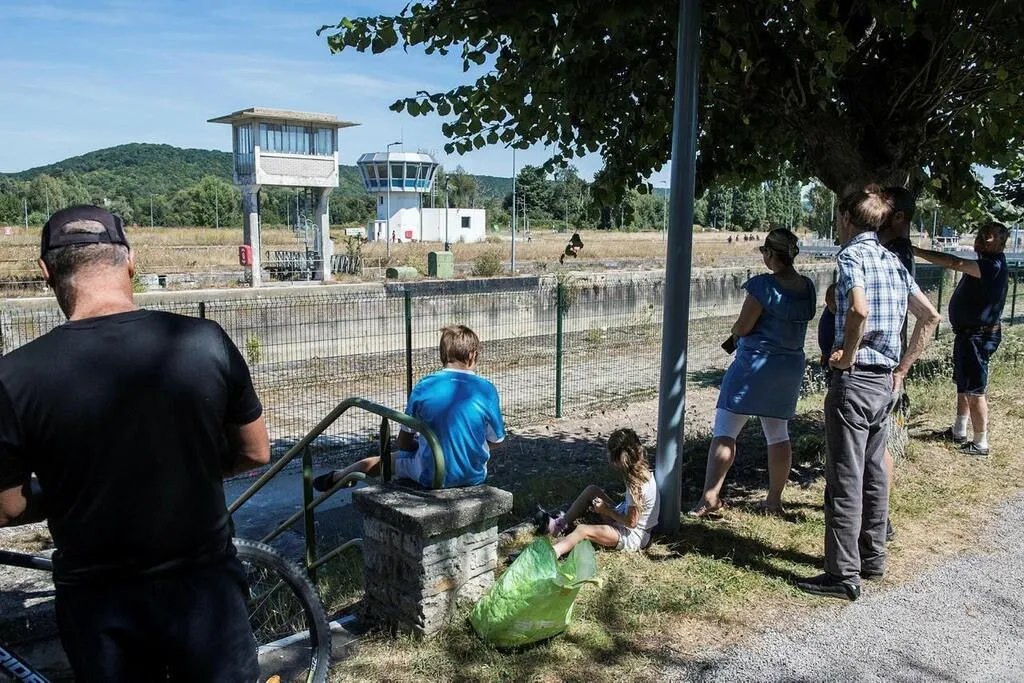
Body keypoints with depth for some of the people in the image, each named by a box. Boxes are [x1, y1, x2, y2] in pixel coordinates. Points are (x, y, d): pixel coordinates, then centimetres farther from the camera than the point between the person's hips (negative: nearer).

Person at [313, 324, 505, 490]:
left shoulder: (423, 387, -9)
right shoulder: (486, 390, -10)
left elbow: (403, 442, -2)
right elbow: (495, 441, 0)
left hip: (432, 475, -1)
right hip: (475, 476, 1)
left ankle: (340, 476, 53)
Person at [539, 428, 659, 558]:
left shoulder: (637, 485, -28)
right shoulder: (644, 471, -1)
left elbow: (631, 522, -24)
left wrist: (606, 511, -12)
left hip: (633, 536, -10)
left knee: (582, 530, -28)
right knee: (591, 490, 8)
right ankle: (561, 524, 13)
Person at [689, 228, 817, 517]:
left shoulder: (763, 285, -17)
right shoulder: (808, 287, 5)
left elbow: (741, 328, -14)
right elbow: (804, 319, 14)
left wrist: (736, 330, 8)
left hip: (755, 361, -7)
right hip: (791, 364, 7)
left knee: (724, 432, -4)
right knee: (778, 433, 16)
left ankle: (710, 497, -9)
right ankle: (774, 500, 22)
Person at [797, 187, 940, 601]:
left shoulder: (851, 255, -11)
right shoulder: (894, 261, 13)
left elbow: (859, 309, -30)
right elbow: (930, 317, 16)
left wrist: (846, 356, -16)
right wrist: (902, 368, 16)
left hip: (854, 380, -8)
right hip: (886, 383, 9)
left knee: (844, 482, -2)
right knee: (873, 474, 18)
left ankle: (844, 575, 4)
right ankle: (872, 559, 29)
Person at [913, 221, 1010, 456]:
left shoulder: (994, 265, -21)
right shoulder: (986, 263, 12)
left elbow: (954, 263, -32)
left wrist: (916, 251, -32)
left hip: (978, 336, -11)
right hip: (968, 333, 11)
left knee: (974, 391, -5)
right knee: (963, 386, 20)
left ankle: (980, 444, 4)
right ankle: (958, 432, 33)